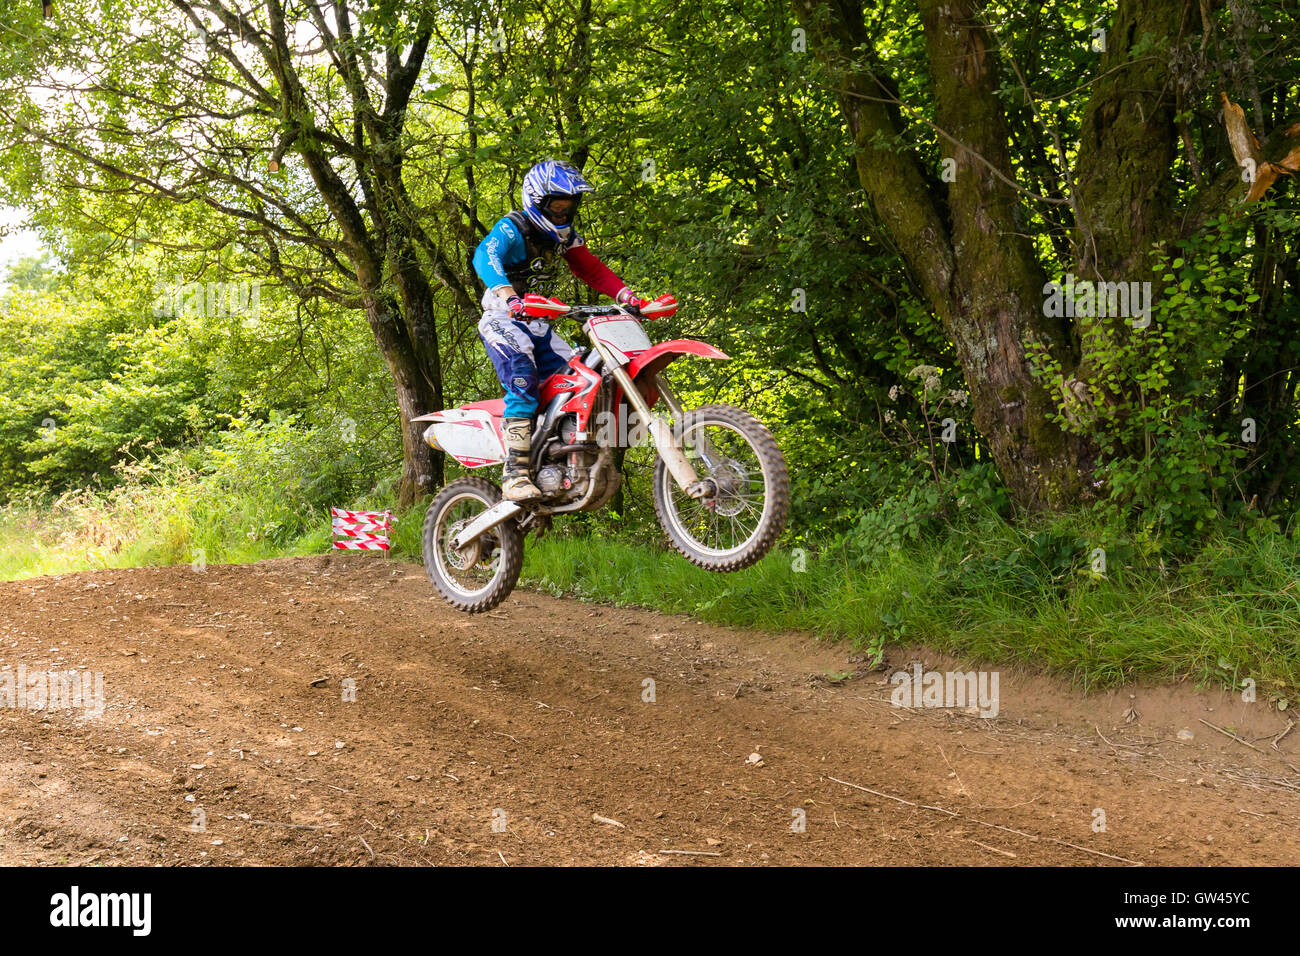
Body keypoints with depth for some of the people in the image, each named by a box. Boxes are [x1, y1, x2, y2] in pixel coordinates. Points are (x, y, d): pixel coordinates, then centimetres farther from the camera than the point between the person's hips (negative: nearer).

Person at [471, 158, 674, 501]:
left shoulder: (565, 235, 12)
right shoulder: (512, 228, -13)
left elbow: (593, 270, 11)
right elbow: (485, 257, -32)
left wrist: (629, 297, -5)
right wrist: (511, 298, -50)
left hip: (538, 324, 8)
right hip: (503, 319, -8)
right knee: (523, 381, -28)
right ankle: (515, 475, -33)